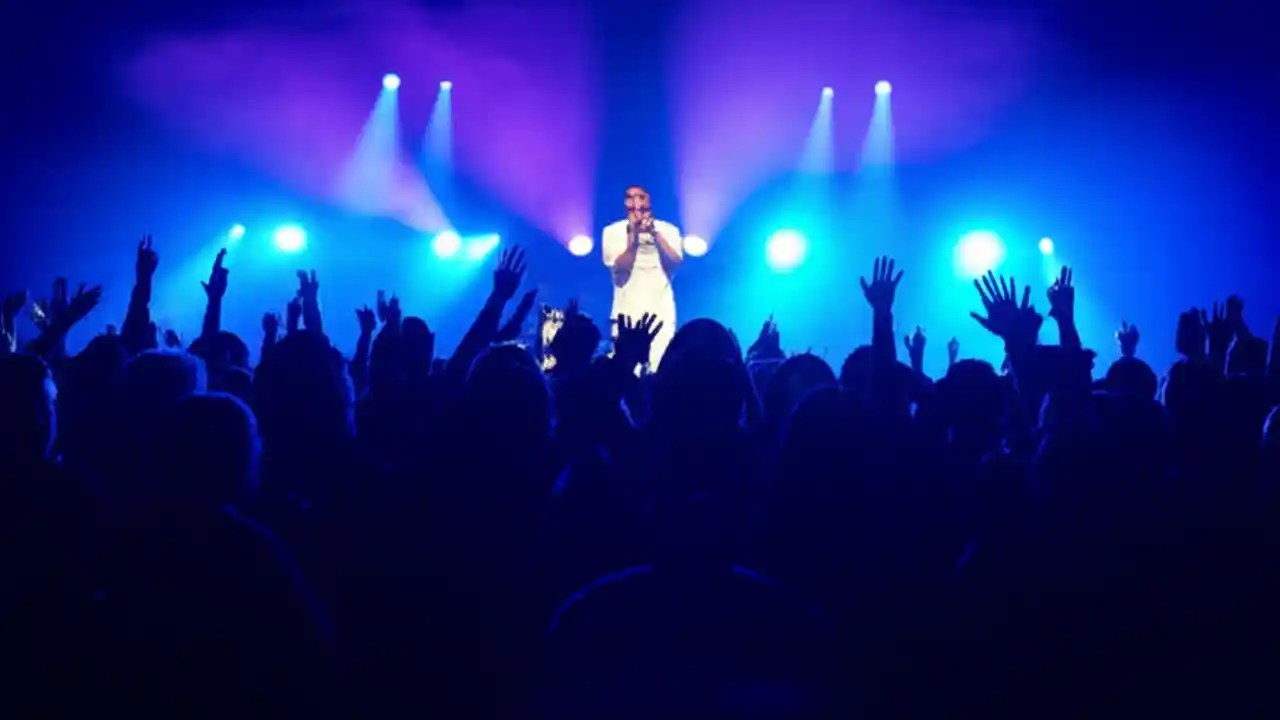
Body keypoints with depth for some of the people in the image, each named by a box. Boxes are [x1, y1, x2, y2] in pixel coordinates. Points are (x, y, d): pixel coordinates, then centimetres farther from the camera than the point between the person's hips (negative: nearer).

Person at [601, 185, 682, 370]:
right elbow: (620, 271, -6)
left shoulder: (668, 230, 8)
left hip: (661, 313, 1)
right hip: (628, 313, 0)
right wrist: (633, 235, -13)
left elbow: (675, 263, -6)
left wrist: (655, 233, -13)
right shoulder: (613, 231, 5)